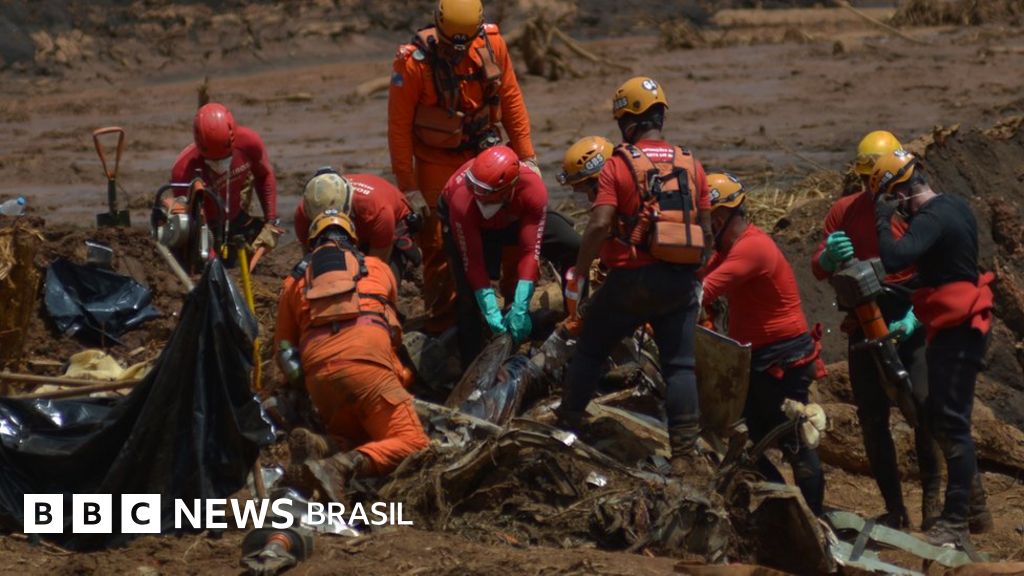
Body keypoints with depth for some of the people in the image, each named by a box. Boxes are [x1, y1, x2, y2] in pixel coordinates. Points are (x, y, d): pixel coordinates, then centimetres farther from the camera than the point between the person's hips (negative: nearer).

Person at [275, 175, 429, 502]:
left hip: (316, 369, 3)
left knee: (356, 439, 21)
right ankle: (341, 467, -31)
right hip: (366, 360, -3)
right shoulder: (377, 268, 27)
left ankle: (320, 449, -13)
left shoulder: (295, 281, 27)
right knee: (410, 443, -3)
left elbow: (283, 346, 29)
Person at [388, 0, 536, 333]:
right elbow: (399, 127, -15)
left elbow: (510, 100, 1)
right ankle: (442, 318, 15)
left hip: (482, 153, 3)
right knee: (438, 241, 1)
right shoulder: (414, 62, -21)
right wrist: (408, 187, -14)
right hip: (437, 163, -3)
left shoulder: (492, 44, -11)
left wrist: (526, 156, 1)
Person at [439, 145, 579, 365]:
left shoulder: (533, 189, -39)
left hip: (516, 218, 2)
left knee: (572, 247, -15)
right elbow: (473, 261, -33)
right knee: (469, 296, -17)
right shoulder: (463, 200, -41)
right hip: (470, 225, -2)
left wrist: (520, 309, -39)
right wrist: (491, 312, -37)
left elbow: (530, 250, -35)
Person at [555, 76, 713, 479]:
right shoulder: (692, 166, 6)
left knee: (590, 350, 16)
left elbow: (600, 225, -17)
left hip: (632, 279, -3)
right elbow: (706, 231, 7)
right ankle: (685, 453, -2)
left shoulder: (618, 166, -7)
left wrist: (578, 270, -6)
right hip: (680, 284, 3)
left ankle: (567, 427, 24)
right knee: (680, 366, 7)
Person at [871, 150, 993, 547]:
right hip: (961, 324, 10)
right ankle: (968, 502, 26)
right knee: (940, 416, 18)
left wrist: (883, 221, -20)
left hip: (955, 331, -10)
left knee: (951, 423, -8)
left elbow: (894, 259, -34)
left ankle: (955, 524, -7)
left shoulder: (931, 220, -21)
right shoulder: (955, 206, 9)